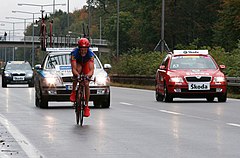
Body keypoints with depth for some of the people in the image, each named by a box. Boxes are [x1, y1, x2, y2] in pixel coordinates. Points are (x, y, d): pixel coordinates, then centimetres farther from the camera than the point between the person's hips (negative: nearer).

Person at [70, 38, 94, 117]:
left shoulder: (90, 54, -34)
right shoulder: (74, 53, -36)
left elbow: (92, 70, -39)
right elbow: (73, 68, -41)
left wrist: (88, 75, -60)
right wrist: (77, 74, -61)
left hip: (86, 64, 1)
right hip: (77, 63, -1)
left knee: (86, 84, -13)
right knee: (78, 68, -36)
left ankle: (86, 106, -2)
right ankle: (73, 92, -24)